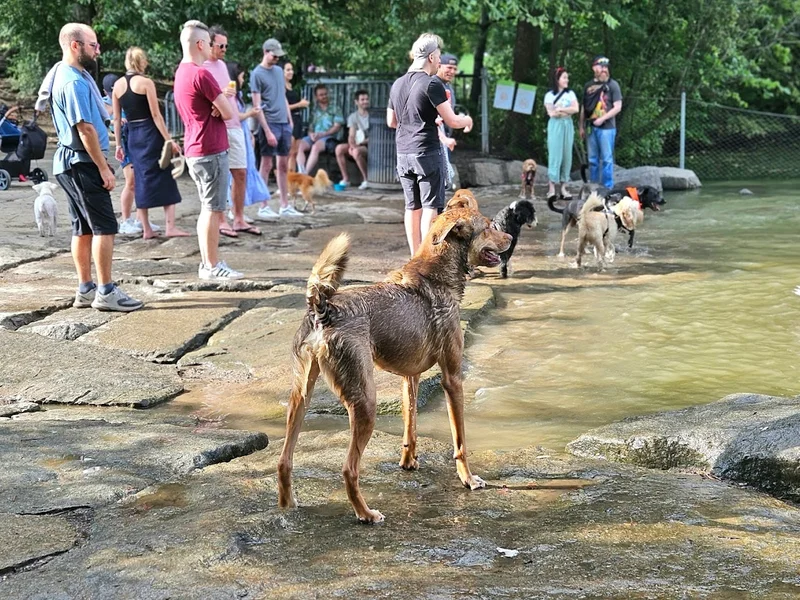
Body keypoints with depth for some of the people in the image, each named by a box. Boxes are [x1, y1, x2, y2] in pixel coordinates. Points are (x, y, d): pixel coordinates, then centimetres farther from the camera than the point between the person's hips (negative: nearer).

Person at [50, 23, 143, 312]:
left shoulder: (65, 73, 14)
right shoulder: (74, 82, -19)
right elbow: (86, 129, -22)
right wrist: (104, 168, -19)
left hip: (72, 162, 10)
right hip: (83, 162, -10)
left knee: (84, 228, 12)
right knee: (105, 226, -9)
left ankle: (85, 290, 16)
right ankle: (105, 292, -7)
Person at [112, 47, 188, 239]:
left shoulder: (118, 85, 7)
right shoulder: (146, 83, -8)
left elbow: (117, 118, 9)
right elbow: (156, 115, -12)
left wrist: (118, 144, 14)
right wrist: (168, 140, -10)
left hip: (132, 135, 5)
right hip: (151, 133, -5)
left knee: (141, 181, 10)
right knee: (165, 178, 2)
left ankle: (146, 229, 11)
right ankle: (170, 226, -2)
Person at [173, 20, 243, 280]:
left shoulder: (181, 73, 13)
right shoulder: (201, 74, -17)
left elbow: (220, 108, 16)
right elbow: (229, 112, -14)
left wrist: (215, 109, -6)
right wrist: (220, 109, 6)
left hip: (194, 151, 10)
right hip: (211, 151, -10)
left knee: (208, 209, 15)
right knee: (214, 210, -4)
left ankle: (207, 263, 19)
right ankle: (212, 266, -1)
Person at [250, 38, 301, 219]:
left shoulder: (279, 71, 14)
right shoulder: (257, 74, -7)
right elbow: (257, 106, -11)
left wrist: (290, 120, 13)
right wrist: (267, 131, -15)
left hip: (284, 124, 7)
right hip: (269, 124, -7)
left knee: (284, 165, 9)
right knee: (267, 165, -1)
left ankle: (285, 206, 14)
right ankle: (263, 207, 5)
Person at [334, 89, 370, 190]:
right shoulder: (353, 117, 8)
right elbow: (351, 136, 0)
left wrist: (363, 142, -20)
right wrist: (352, 145, -23)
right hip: (357, 145, 5)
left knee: (356, 151, -35)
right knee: (339, 148, -19)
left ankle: (366, 180, -22)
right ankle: (345, 179, -13)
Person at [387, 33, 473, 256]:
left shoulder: (397, 84, 11)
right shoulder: (432, 83, -11)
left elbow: (391, 121, 21)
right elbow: (452, 121, -11)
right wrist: (467, 120, 10)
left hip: (403, 154, 7)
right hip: (427, 153, -7)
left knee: (412, 206, 11)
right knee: (430, 207, -2)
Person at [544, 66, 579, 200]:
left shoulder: (570, 94, 9)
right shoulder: (549, 95, 0)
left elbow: (576, 109, -3)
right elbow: (551, 113, -9)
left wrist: (560, 109, -10)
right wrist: (567, 111, -6)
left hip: (568, 126, 3)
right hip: (555, 126, -3)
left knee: (567, 155, 2)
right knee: (554, 155, -8)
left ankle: (563, 188, 5)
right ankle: (551, 188, -7)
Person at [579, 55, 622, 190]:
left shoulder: (612, 85, -1)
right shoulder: (588, 86, 12)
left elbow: (618, 107, -6)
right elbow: (584, 107, 16)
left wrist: (602, 119, -14)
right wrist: (581, 126, 12)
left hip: (607, 128, -5)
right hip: (591, 127, 5)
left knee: (606, 159, -3)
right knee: (593, 159, 10)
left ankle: (608, 188, 1)